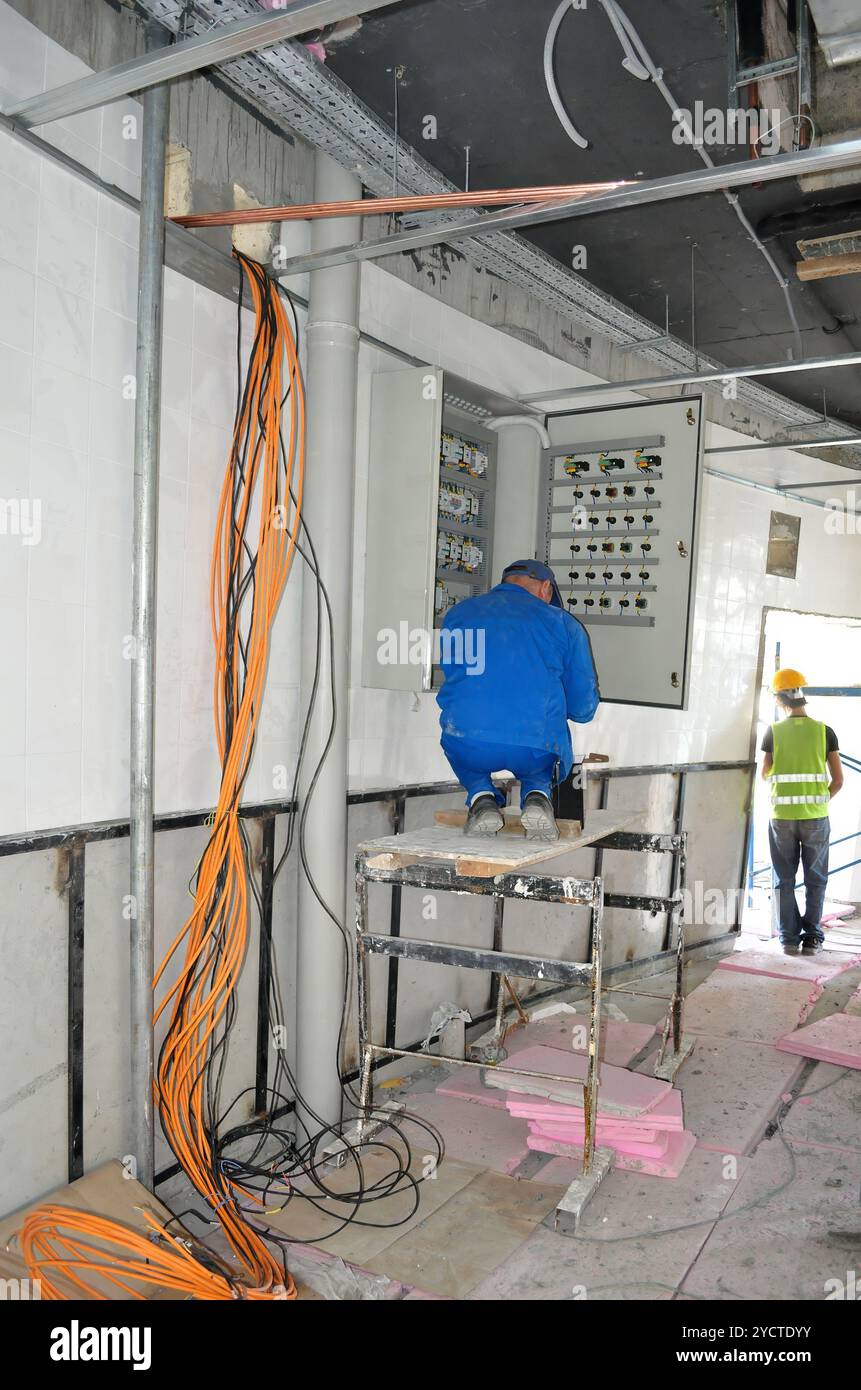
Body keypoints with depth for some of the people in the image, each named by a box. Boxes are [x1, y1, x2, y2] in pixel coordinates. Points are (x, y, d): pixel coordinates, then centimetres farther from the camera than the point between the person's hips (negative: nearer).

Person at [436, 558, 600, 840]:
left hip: (468, 748, 1)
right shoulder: (563, 622, 12)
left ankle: (481, 797, 12)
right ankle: (537, 794, 8)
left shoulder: (457, 613, 17)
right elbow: (583, 708, 12)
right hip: (535, 751, 0)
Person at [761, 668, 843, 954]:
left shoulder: (773, 732, -4)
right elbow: (838, 781, -2)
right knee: (815, 880, 12)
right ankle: (812, 937, 13)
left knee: (784, 880, 11)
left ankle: (789, 937, 13)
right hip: (816, 817, 0)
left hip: (782, 816, 0)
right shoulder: (824, 731, -4)